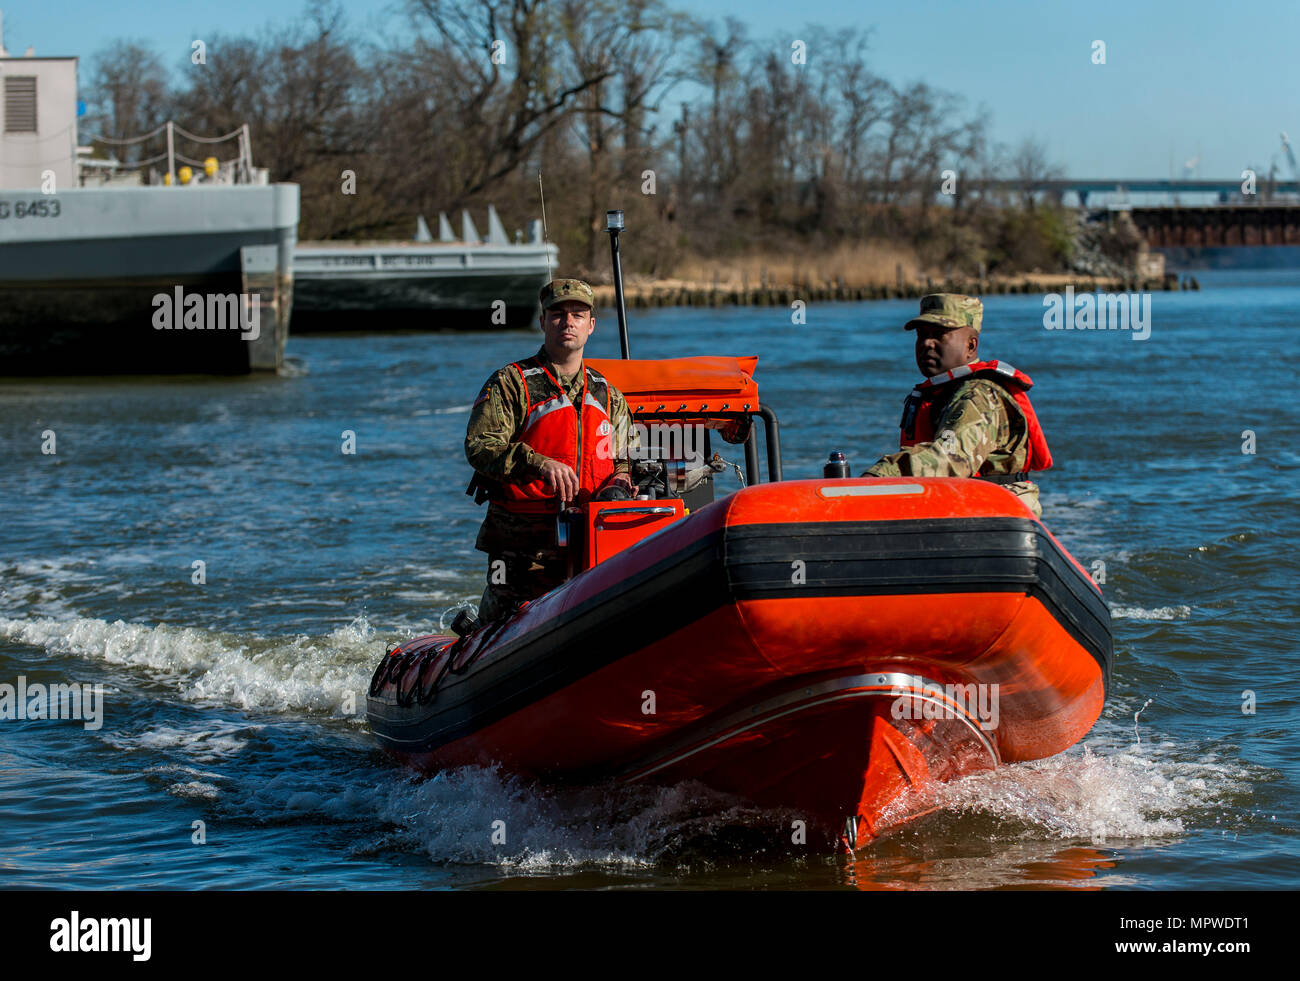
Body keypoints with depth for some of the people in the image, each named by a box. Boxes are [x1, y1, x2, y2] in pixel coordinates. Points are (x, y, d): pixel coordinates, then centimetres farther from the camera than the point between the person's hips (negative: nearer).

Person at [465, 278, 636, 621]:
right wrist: (538, 464, -25)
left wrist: (617, 490, -2)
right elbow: (479, 446, -11)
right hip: (520, 548, -4)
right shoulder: (510, 384, 1)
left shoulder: (610, 397, 16)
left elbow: (622, 464, 21)